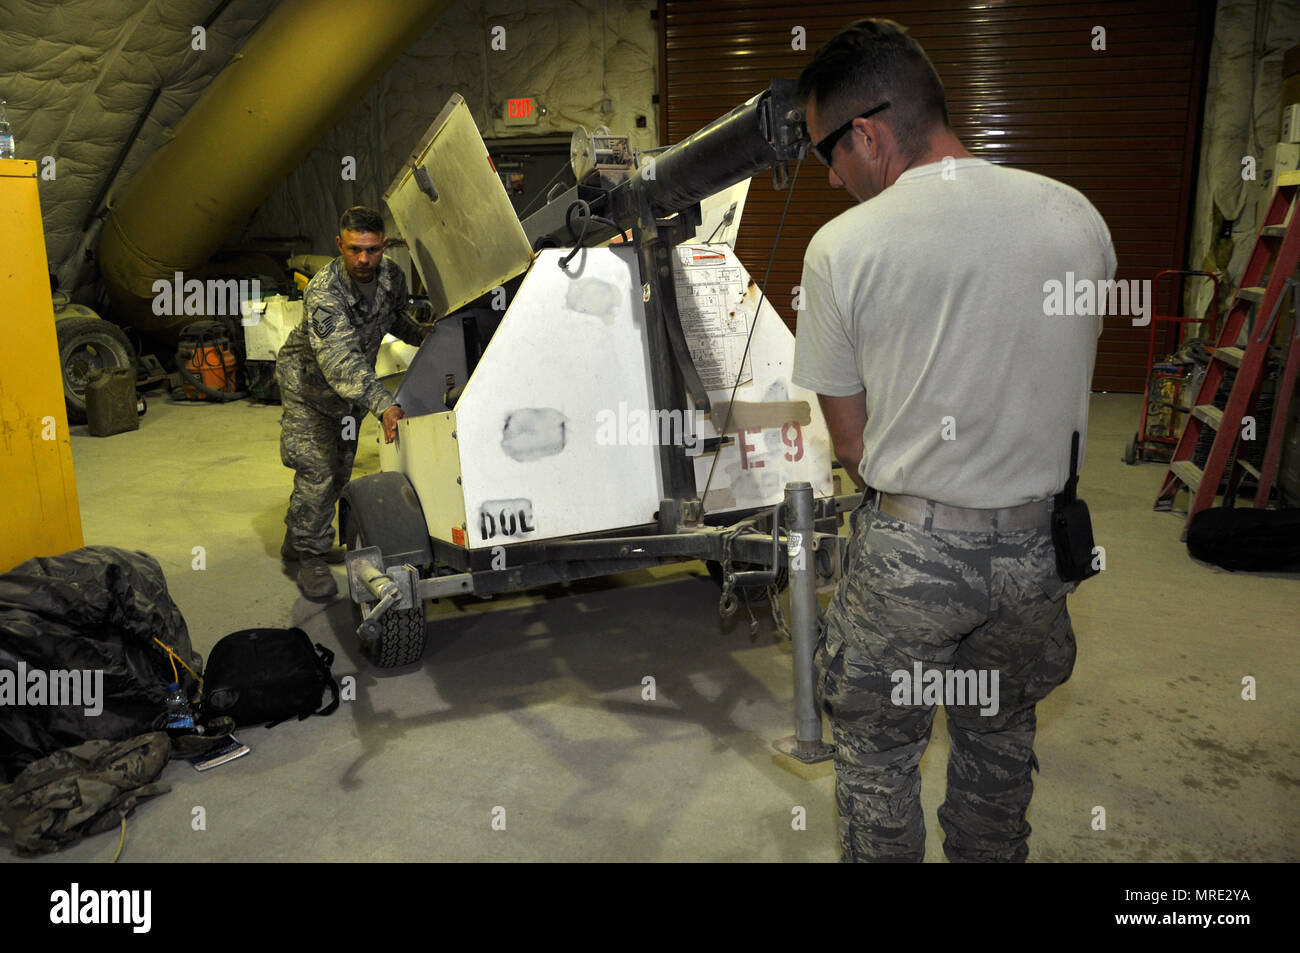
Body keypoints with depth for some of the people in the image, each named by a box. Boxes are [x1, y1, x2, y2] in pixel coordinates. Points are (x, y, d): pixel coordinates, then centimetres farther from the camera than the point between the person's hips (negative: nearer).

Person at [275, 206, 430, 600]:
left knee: (339, 471, 14)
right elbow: (340, 361, -47)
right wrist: (382, 405, -59)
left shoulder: (392, 276, -14)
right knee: (316, 472, -14)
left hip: (353, 387, 7)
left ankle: (296, 540, 35)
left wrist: (421, 333, -10)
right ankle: (310, 558, 2)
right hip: (307, 383, -6)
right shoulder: (323, 292, -35)